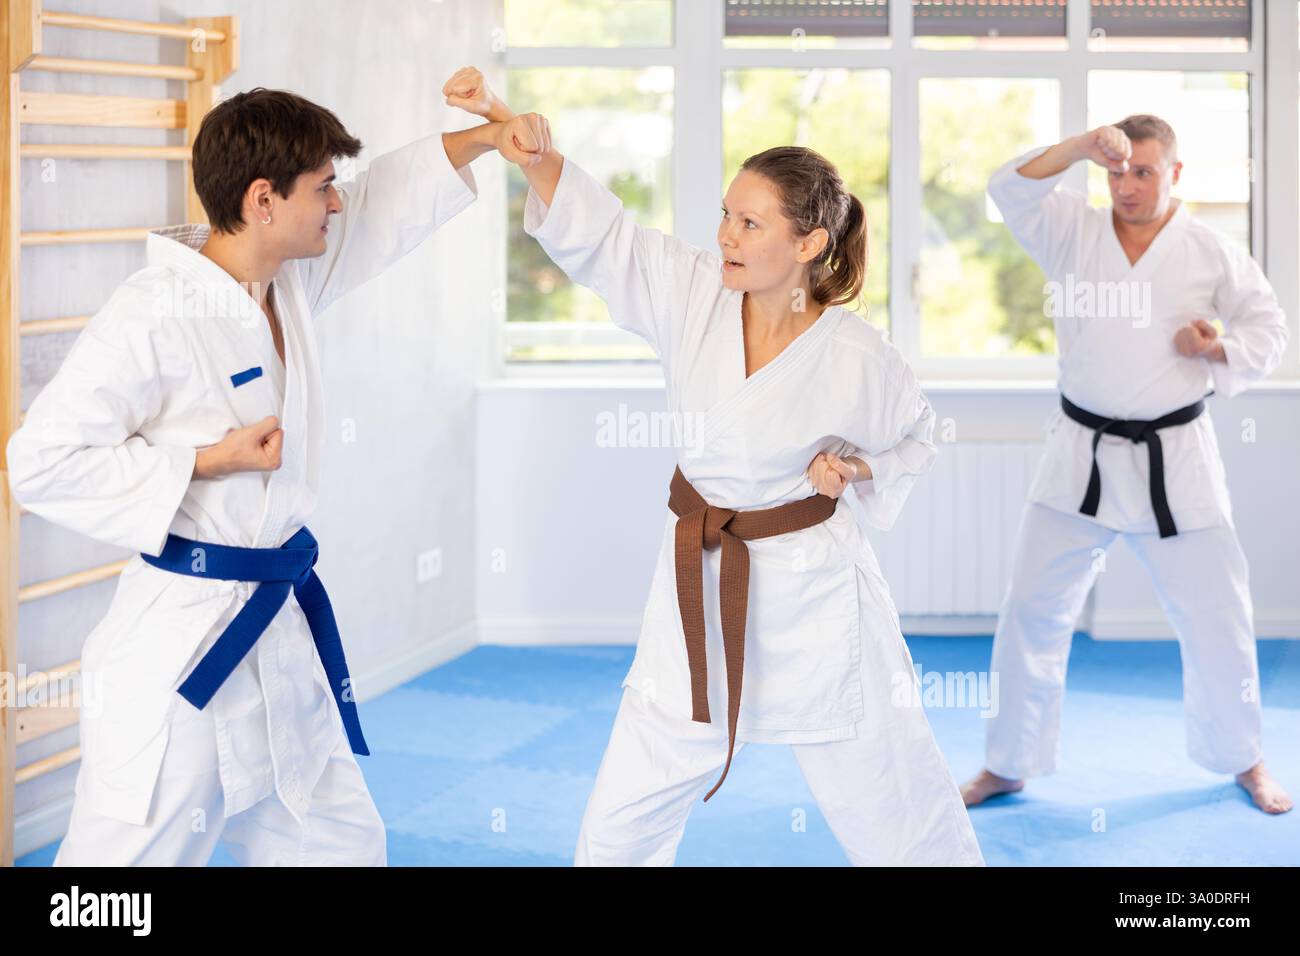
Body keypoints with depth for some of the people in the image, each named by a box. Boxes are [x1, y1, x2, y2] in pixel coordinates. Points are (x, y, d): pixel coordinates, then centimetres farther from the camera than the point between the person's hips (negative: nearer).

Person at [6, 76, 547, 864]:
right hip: (179, 644, -8)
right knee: (136, 850, -5)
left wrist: (482, 139, 11)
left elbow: (387, 205, 21)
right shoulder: (155, 317, -19)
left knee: (341, 843, 18)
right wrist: (208, 461, -18)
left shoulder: (293, 281, 5)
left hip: (280, 630, 9)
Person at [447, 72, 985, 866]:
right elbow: (594, 227, -12)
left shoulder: (855, 355, -15)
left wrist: (858, 471, -15)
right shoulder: (695, 294, -8)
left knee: (898, 819, 8)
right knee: (620, 827, 10)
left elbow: (915, 437, 4)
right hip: (701, 593, 4)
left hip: (812, 600, -3)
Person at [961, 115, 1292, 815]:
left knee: (1214, 616, 5)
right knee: (1032, 611, 1)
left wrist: (1221, 350, -14)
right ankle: (1008, 764, 15)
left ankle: (1241, 758, 28)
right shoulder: (1073, 233, 1)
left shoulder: (1213, 253, -1)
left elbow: (1268, 328, 6)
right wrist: (1080, 148, -26)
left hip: (1174, 460, -1)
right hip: (1081, 457, 1)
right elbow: (1011, 190, -13)